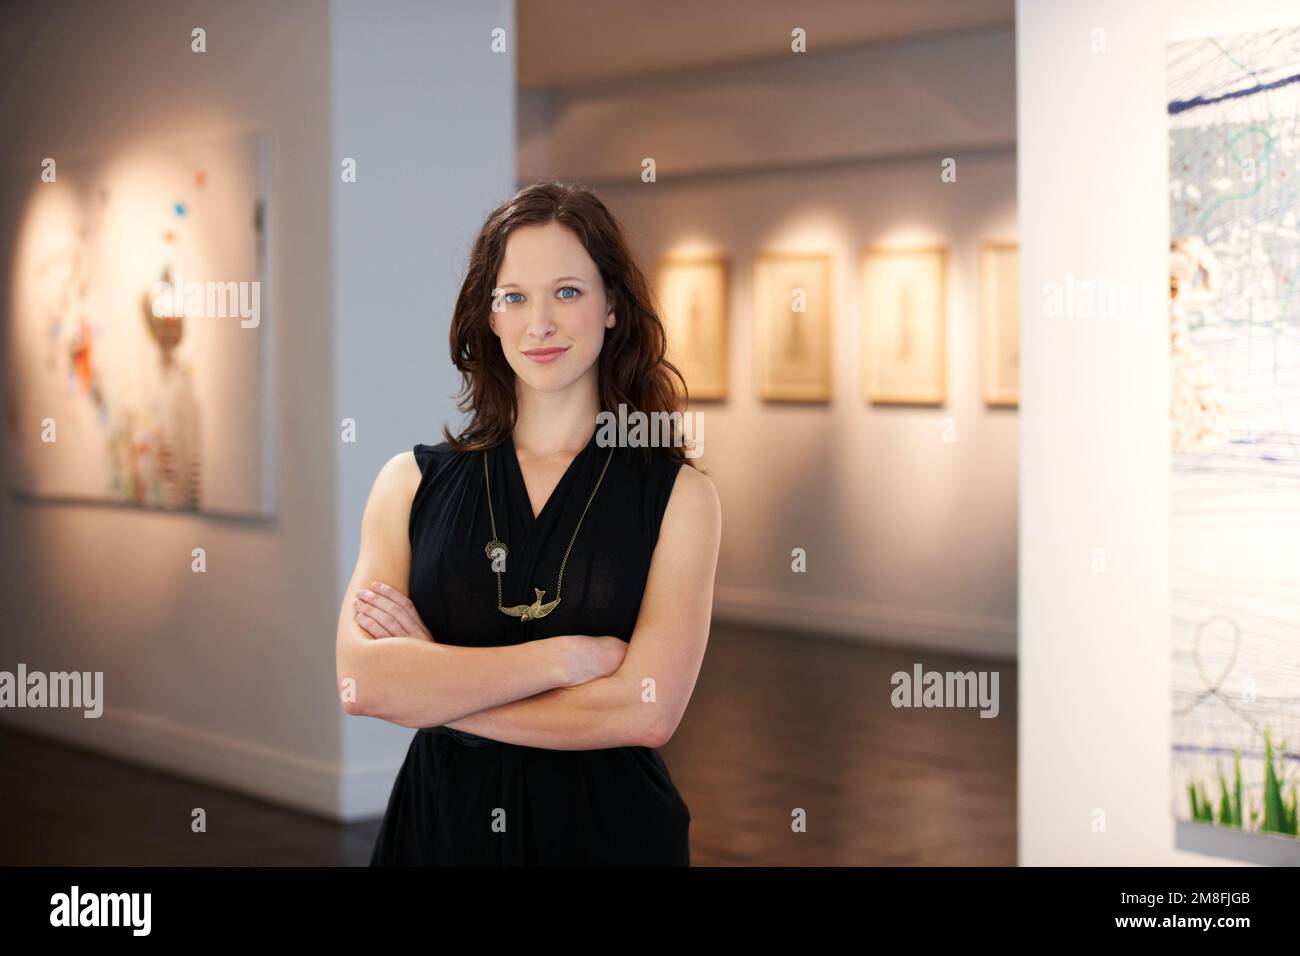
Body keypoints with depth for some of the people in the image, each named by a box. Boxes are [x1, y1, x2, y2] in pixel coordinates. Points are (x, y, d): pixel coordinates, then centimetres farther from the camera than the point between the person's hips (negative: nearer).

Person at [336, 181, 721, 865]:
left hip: (609, 828, -1)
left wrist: (430, 682, -11)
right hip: (440, 823, 1)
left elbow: (647, 713, -15)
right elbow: (360, 682, -12)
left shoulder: (678, 494, -5)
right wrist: (564, 656, -17)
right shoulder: (411, 482, 0)